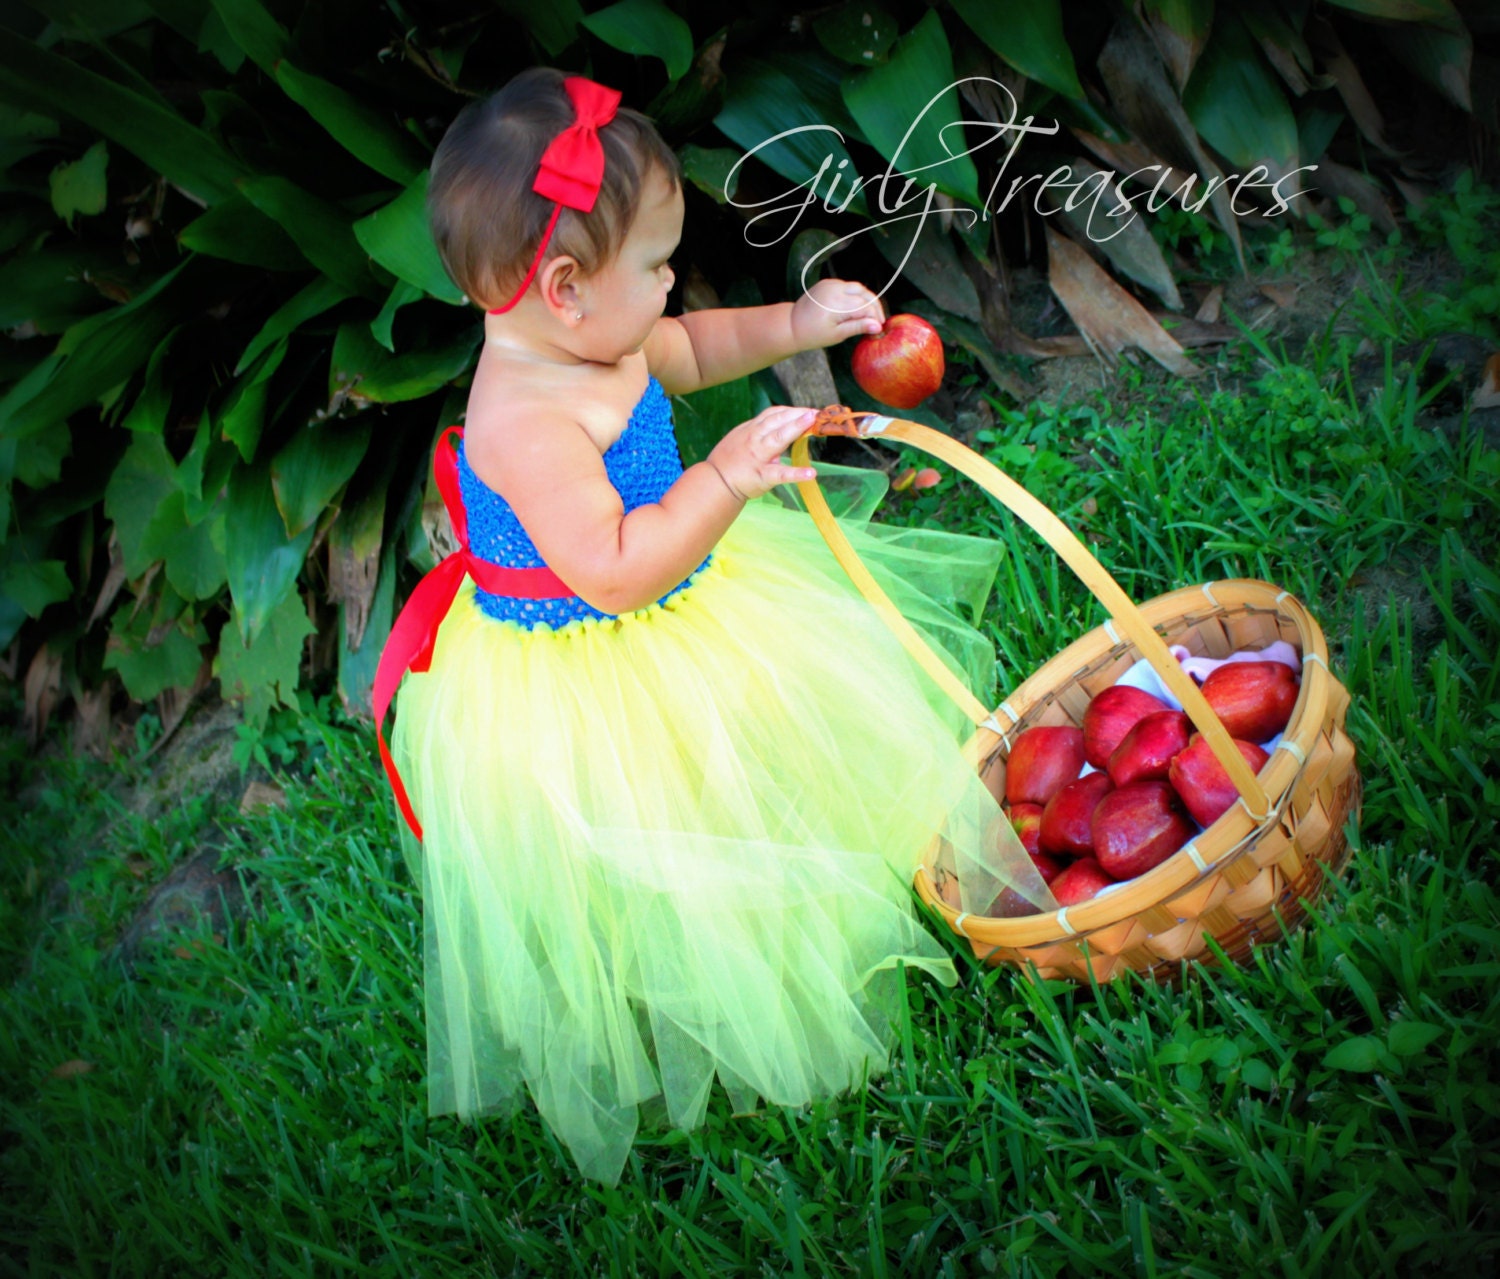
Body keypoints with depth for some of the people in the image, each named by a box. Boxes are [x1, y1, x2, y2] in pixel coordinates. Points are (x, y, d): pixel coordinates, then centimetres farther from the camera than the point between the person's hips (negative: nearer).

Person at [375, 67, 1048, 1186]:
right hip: (580, 686, -10)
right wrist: (725, 478, -37)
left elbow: (688, 350, 14)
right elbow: (612, 570, -37)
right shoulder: (527, 423, -35)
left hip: (672, 594, 10)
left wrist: (791, 326, 2)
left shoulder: (589, 342, -6)